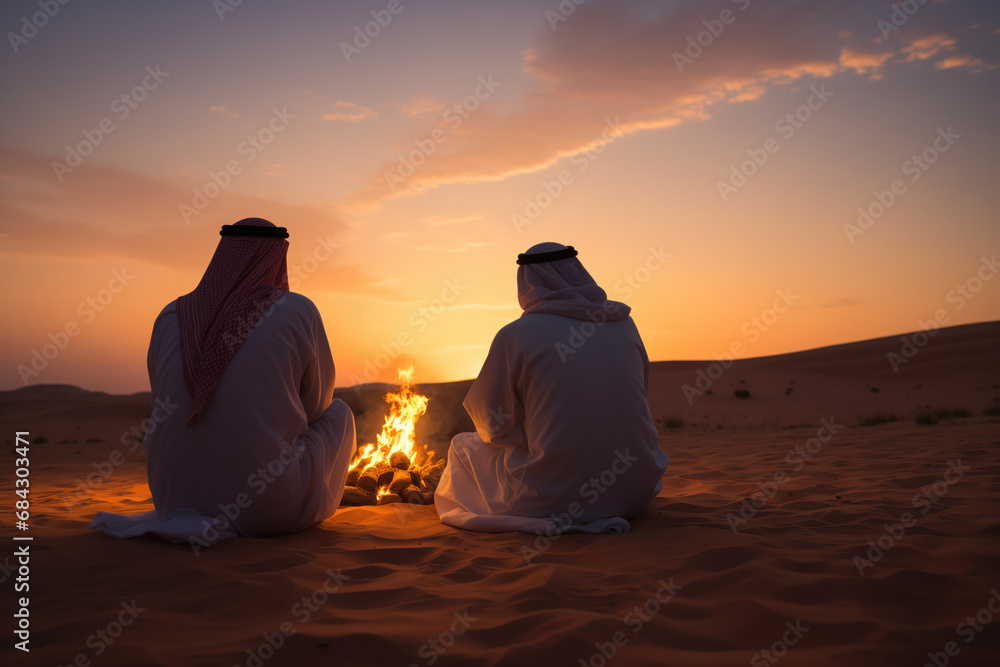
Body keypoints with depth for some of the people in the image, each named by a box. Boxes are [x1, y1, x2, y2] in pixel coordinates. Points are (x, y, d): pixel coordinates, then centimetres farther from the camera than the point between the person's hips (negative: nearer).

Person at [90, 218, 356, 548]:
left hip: (179, 495, 5)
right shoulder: (298, 312, -9)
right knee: (338, 412, 24)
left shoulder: (171, 317, 2)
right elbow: (316, 402, 4)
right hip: (270, 503, -5)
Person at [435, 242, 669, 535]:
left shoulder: (514, 336, -8)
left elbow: (494, 426, -1)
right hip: (637, 491, 5)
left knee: (464, 446, 21)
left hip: (553, 496, -4)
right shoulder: (624, 324, 5)